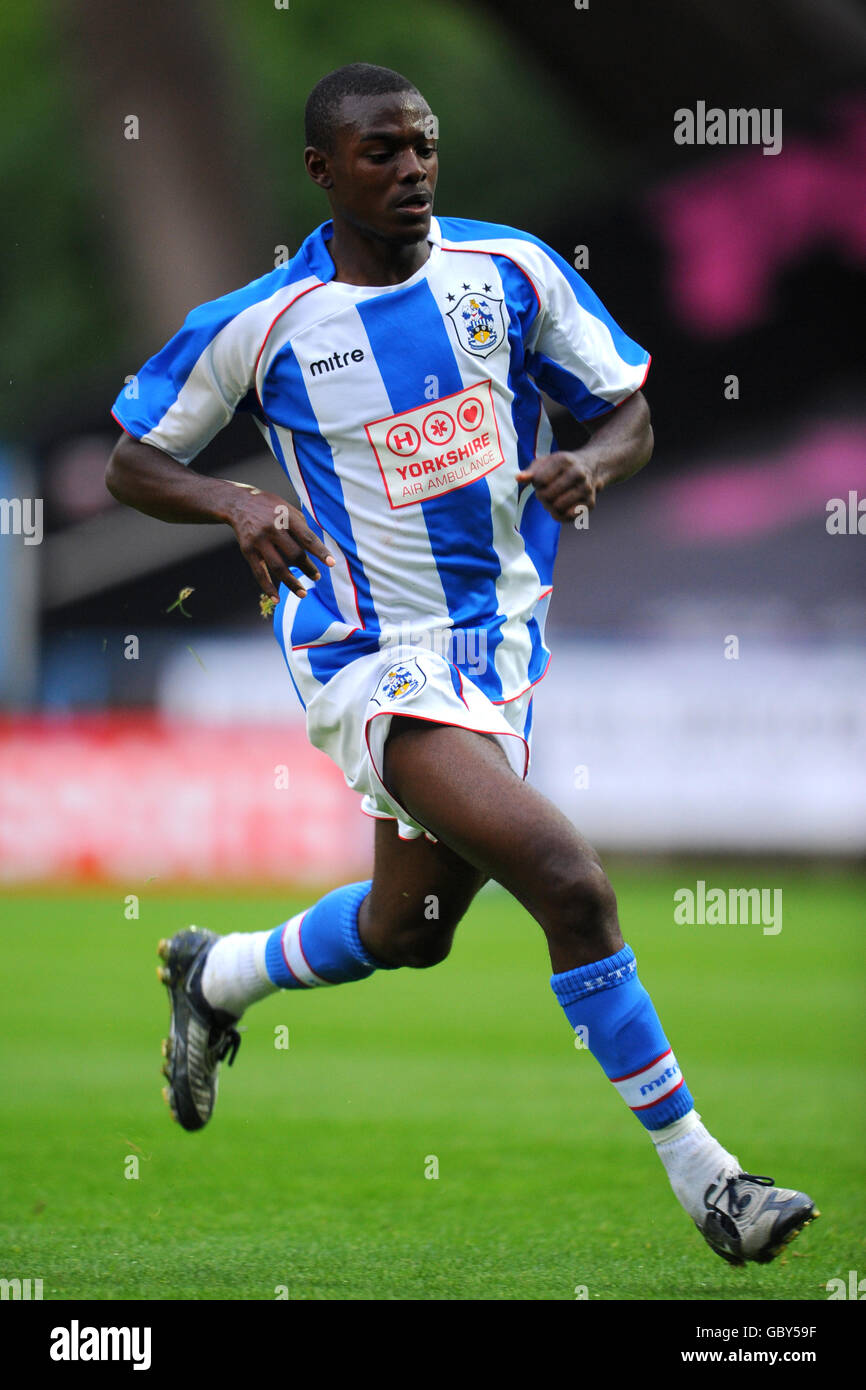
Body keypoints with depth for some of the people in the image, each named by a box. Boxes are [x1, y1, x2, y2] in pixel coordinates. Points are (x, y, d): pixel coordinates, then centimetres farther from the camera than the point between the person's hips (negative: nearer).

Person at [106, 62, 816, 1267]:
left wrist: (589, 465, -17)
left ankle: (215, 978, 51)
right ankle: (697, 1173, -13)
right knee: (570, 884, -22)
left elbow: (630, 413, 6)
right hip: (371, 659, -6)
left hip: (501, 637, 6)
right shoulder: (256, 327, -10)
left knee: (410, 929, 21)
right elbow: (133, 463, 1)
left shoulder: (512, 272, -2)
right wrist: (237, 502, -19)